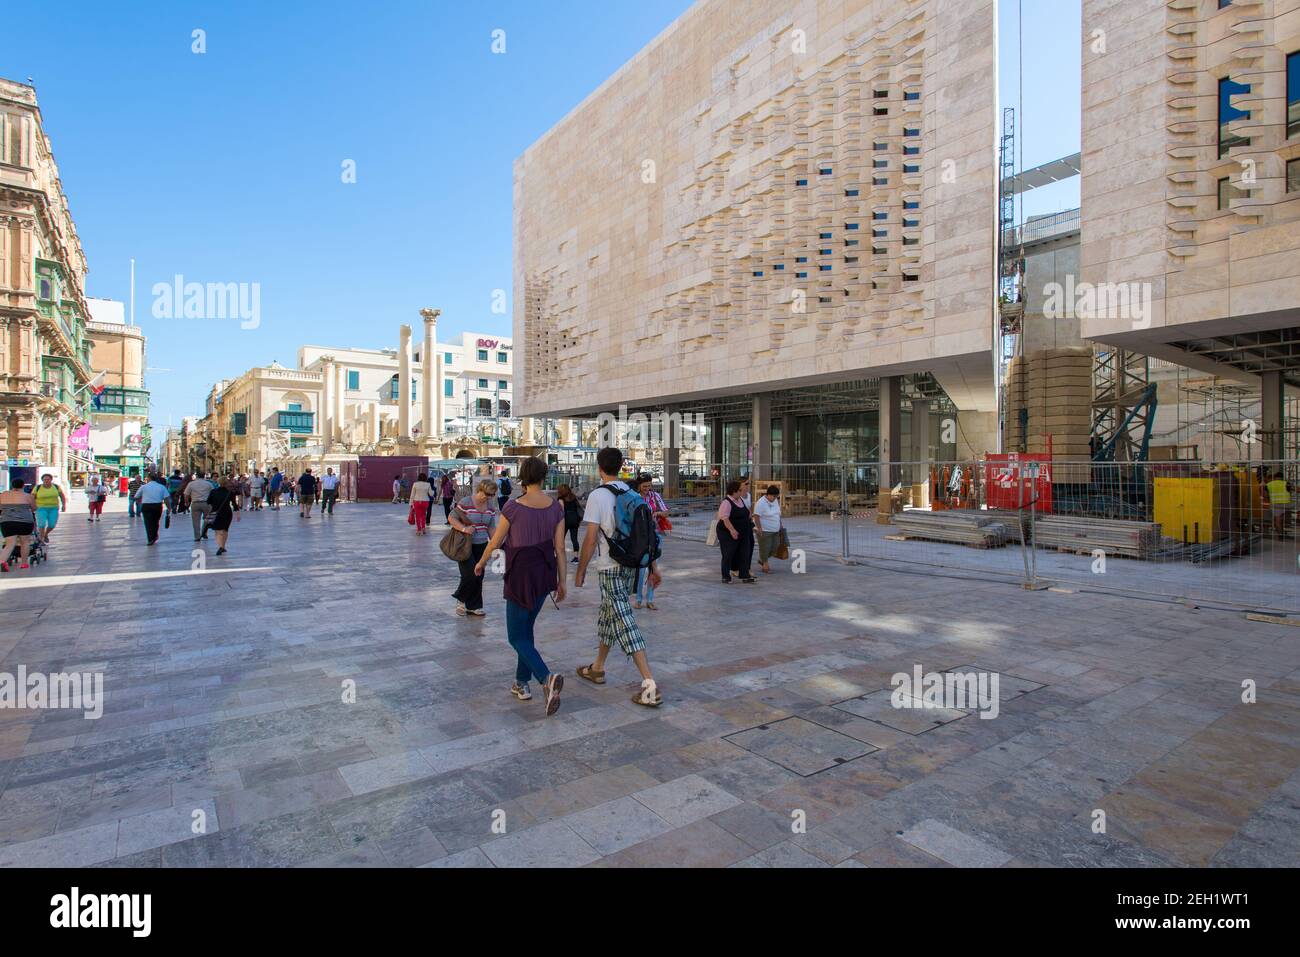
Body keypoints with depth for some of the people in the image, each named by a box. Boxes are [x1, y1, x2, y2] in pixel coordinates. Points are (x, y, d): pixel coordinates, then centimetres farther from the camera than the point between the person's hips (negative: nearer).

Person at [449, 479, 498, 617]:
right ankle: (461, 600, 17)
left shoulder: (490, 506, 5)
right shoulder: (465, 502, -13)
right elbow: (452, 518, -12)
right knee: (469, 575, -10)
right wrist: (464, 529, -27)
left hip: (482, 545, 6)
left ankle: (474, 606, 21)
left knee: (478, 576, 8)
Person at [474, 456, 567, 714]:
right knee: (526, 628, 23)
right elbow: (560, 547, -1)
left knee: (517, 636, 5)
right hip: (545, 574, 5)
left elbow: (495, 541, -3)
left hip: (521, 576, -5)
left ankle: (547, 678, -18)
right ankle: (521, 683, 29)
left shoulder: (513, 507, -16)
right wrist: (561, 581, 7)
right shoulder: (556, 506, -4)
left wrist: (480, 563, 15)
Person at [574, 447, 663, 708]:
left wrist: (580, 570, -5)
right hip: (631, 565, 7)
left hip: (610, 568, -7)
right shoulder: (633, 494, 6)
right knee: (608, 615, 22)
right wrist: (652, 566, 14)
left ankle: (650, 686, -11)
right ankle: (597, 668, 38)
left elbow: (591, 538, -15)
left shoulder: (597, 495, -12)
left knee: (624, 624, -7)